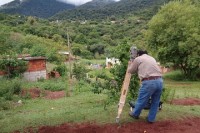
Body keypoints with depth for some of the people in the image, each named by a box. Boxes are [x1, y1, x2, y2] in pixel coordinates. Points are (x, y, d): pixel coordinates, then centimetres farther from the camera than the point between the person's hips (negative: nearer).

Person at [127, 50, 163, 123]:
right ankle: (151, 119, 29)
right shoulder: (152, 58, 27)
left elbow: (130, 71, 20)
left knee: (141, 100, 14)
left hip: (149, 82, -5)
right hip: (159, 81, 6)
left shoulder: (138, 59, 11)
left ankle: (135, 114, 34)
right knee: (155, 101, 18)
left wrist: (130, 64, 40)